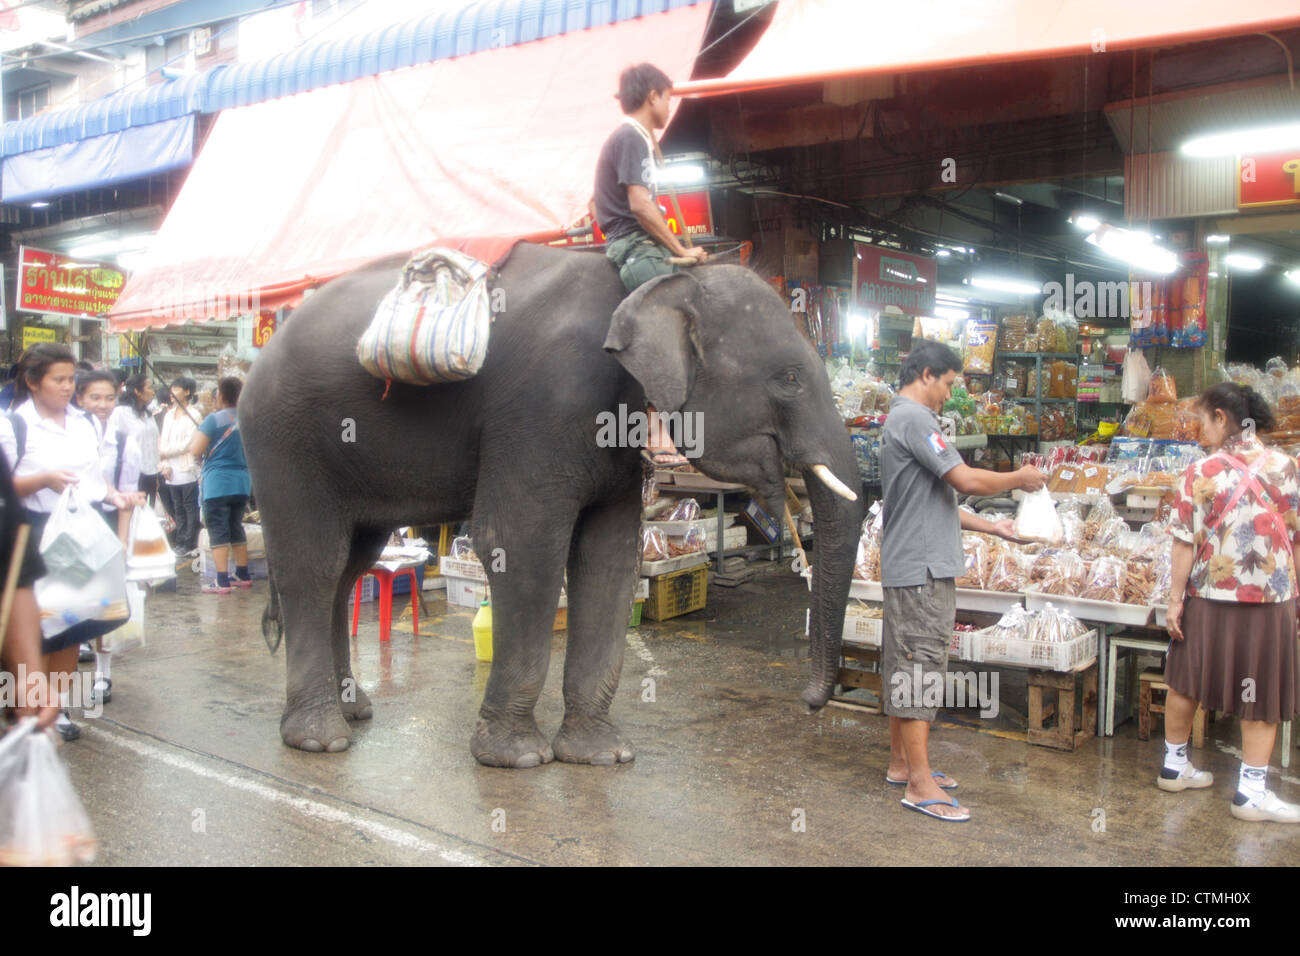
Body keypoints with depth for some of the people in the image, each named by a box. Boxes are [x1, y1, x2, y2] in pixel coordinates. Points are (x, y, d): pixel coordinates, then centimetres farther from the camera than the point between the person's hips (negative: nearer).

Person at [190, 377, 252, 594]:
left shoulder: (214, 419, -10)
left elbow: (195, 450, -12)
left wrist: (197, 436, 7)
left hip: (217, 482, -6)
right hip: (242, 481, 6)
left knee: (218, 531, -3)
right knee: (236, 528, 16)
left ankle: (222, 581, -7)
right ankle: (243, 576, 20)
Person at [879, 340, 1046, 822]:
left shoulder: (901, 419, 19)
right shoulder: (914, 418, -14)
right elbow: (967, 479, -20)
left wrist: (993, 527, 18)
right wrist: (1019, 478, -3)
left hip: (908, 568, 11)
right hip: (923, 570, -11)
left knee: (903, 667, 15)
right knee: (920, 668, -7)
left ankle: (902, 763, 24)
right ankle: (920, 784, -2)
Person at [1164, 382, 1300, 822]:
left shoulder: (1201, 472, -9)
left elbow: (1186, 542, -9)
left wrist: (1175, 599, -2)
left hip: (1208, 597, 0)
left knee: (1186, 684, 16)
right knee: (1262, 695, 10)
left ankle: (1175, 765, 28)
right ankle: (1251, 792, 12)